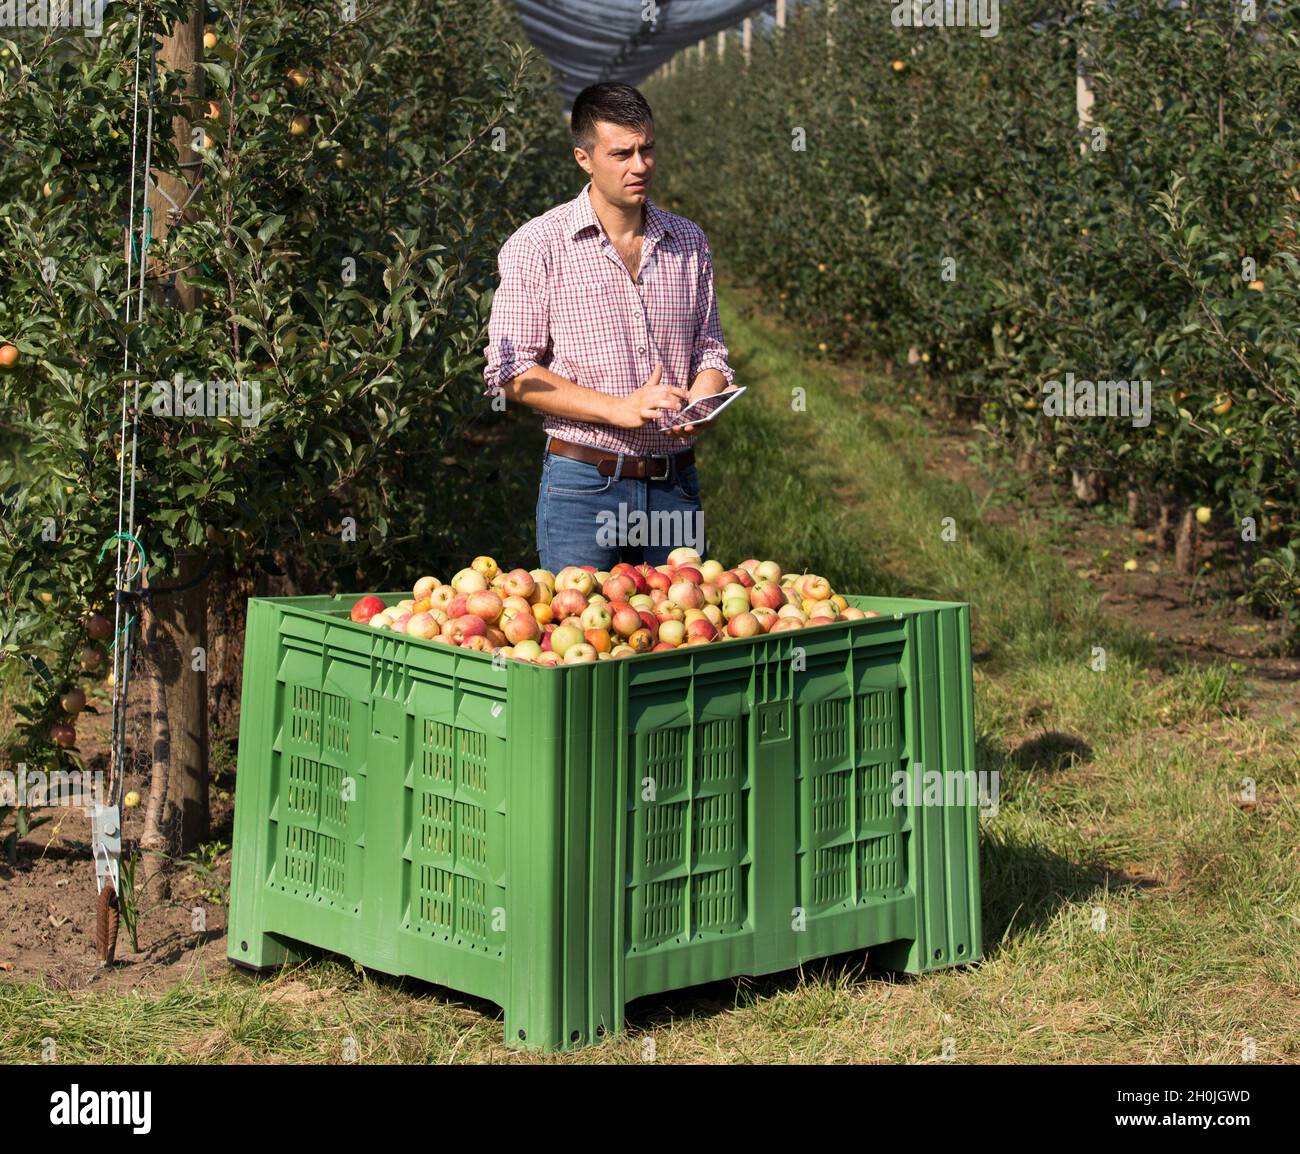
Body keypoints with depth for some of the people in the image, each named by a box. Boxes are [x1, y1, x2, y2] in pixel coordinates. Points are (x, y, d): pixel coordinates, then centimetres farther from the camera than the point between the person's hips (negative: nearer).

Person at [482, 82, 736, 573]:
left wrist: (699, 403, -6)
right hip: (583, 484, -4)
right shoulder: (537, 246, -3)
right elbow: (510, 372, -8)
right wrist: (619, 409, -17)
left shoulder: (689, 242, 12)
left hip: (675, 489, 4)